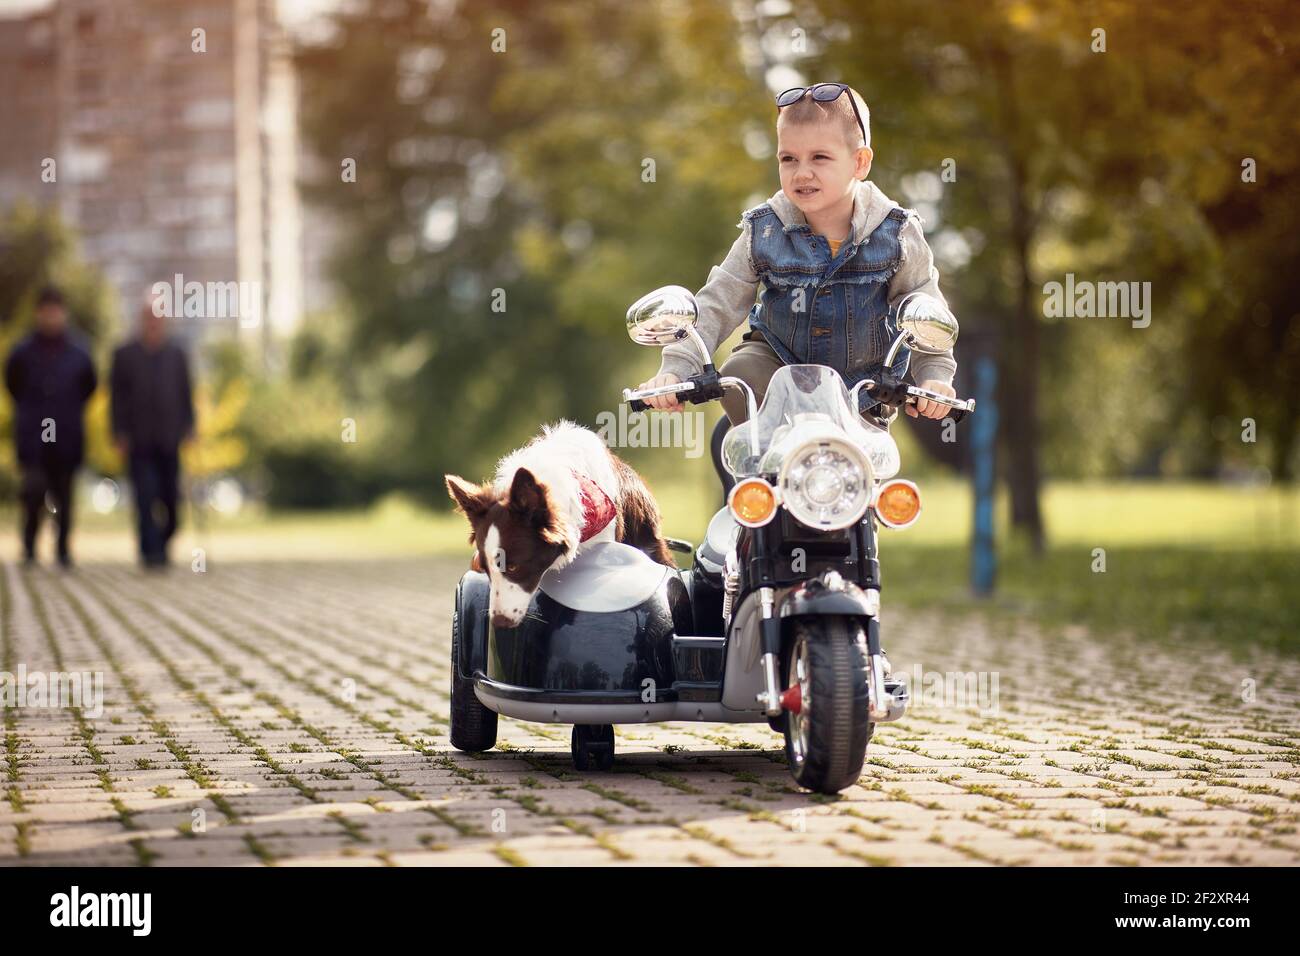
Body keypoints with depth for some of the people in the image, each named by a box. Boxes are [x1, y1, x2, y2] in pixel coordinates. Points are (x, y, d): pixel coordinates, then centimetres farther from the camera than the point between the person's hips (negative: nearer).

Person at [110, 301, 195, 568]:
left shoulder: (177, 355, 11)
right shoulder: (124, 355, 5)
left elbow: (186, 394, 12)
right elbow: (118, 396, 3)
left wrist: (188, 426, 2)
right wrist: (120, 434, -3)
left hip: (169, 440, 2)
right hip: (139, 442, -2)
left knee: (171, 497, 2)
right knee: (146, 497, -11)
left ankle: (162, 543, 21)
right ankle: (151, 550, -12)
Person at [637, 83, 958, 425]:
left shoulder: (895, 234, -15)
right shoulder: (763, 233, -12)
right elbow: (717, 304, -10)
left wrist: (935, 377, -20)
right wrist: (676, 368, -22)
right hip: (779, 358, 0)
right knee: (738, 375, -26)